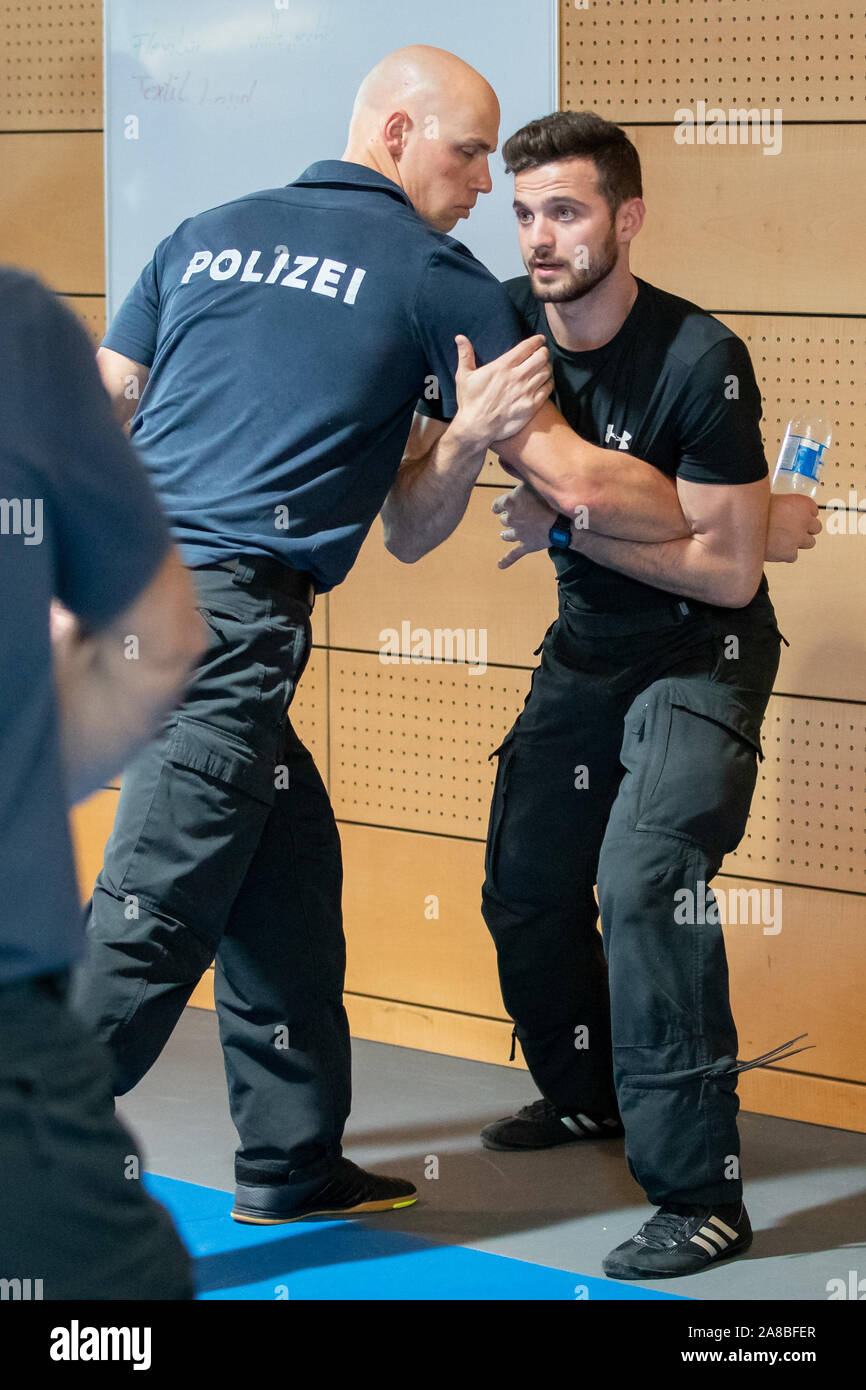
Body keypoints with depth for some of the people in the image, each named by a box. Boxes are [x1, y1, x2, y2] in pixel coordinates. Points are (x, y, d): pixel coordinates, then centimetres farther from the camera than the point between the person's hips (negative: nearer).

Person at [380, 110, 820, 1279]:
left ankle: (699, 1192, -18)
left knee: (643, 880, -24)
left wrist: (571, 527, -21)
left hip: (703, 652, -7)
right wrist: (465, 436, -28)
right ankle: (588, 1093, 42)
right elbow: (407, 538, -10)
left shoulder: (697, 360, -25)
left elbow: (728, 568, -22)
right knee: (524, 886, 14)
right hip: (588, 646, 7)